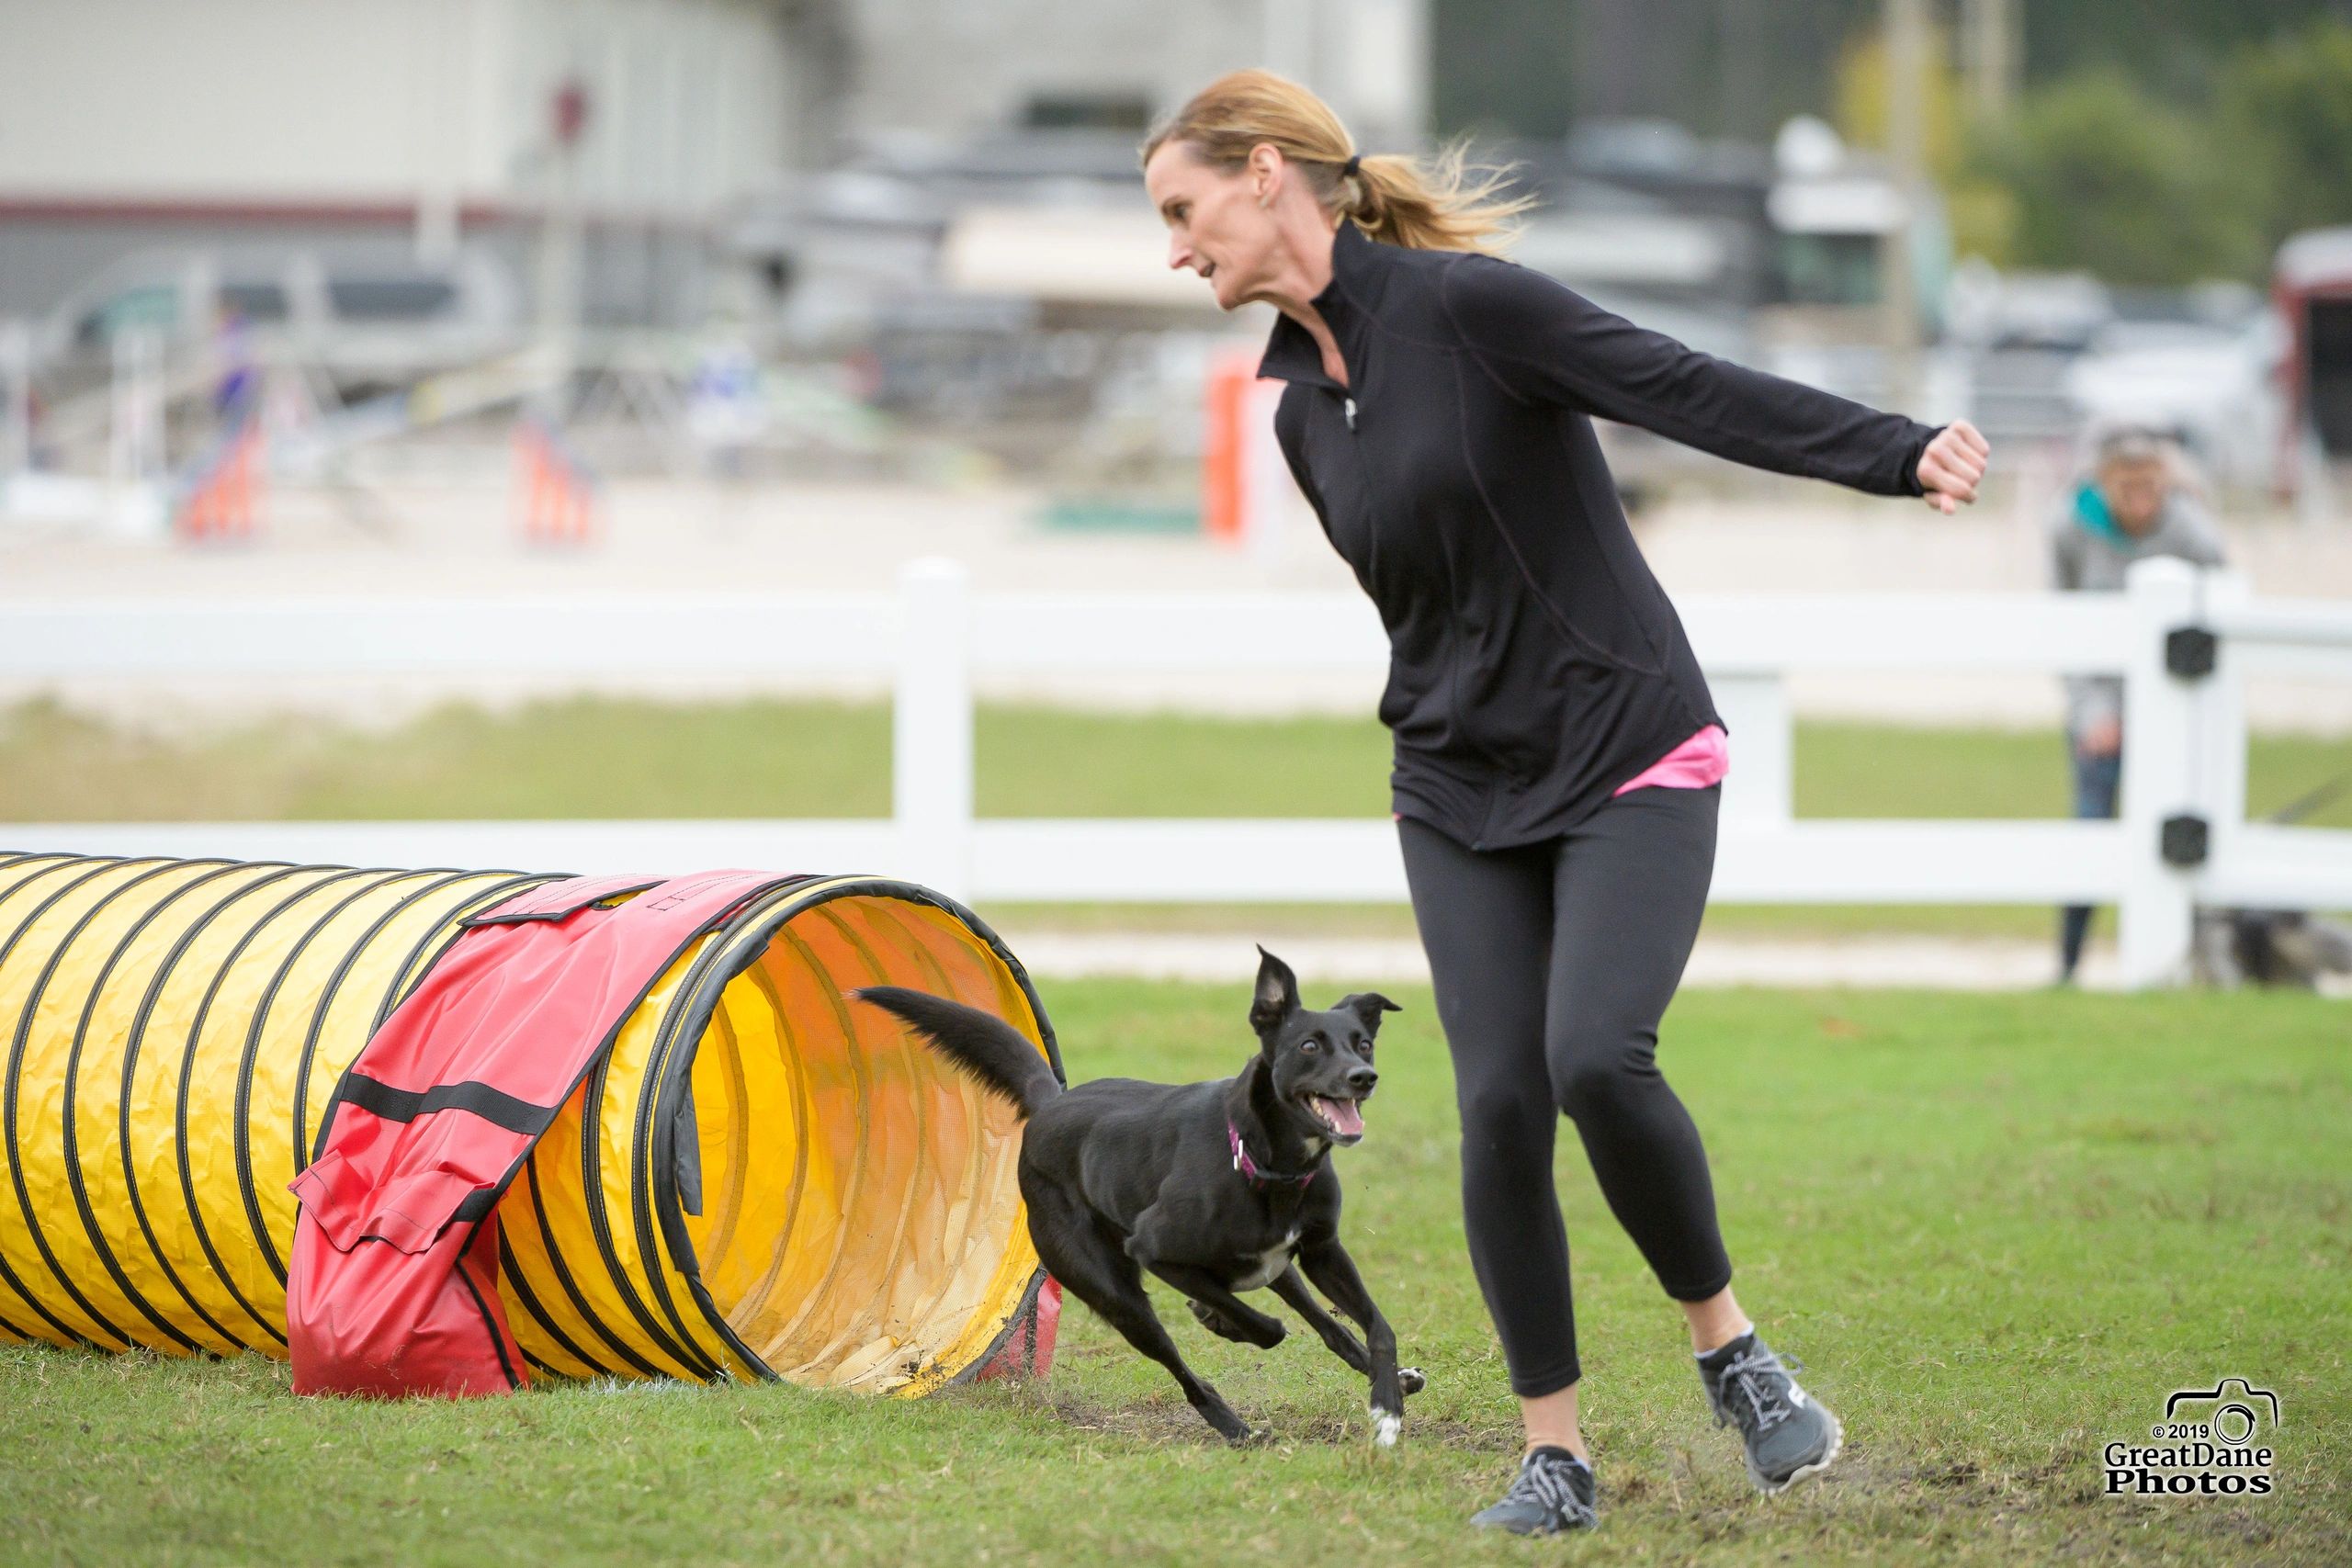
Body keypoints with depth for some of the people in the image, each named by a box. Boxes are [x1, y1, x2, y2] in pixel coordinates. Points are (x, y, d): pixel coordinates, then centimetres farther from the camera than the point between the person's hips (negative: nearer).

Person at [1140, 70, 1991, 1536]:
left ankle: (1731, 1347, -1)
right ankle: (1556, 1455, 3)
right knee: (1500, 1102, -7)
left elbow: (1693, 390, -21)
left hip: (1629, 766, -6)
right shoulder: (1304, 411, 9)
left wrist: (1899, 452, -32)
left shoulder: (1465, 308, -13)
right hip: (1459, 797, 6)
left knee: (1597, 1057, -23)